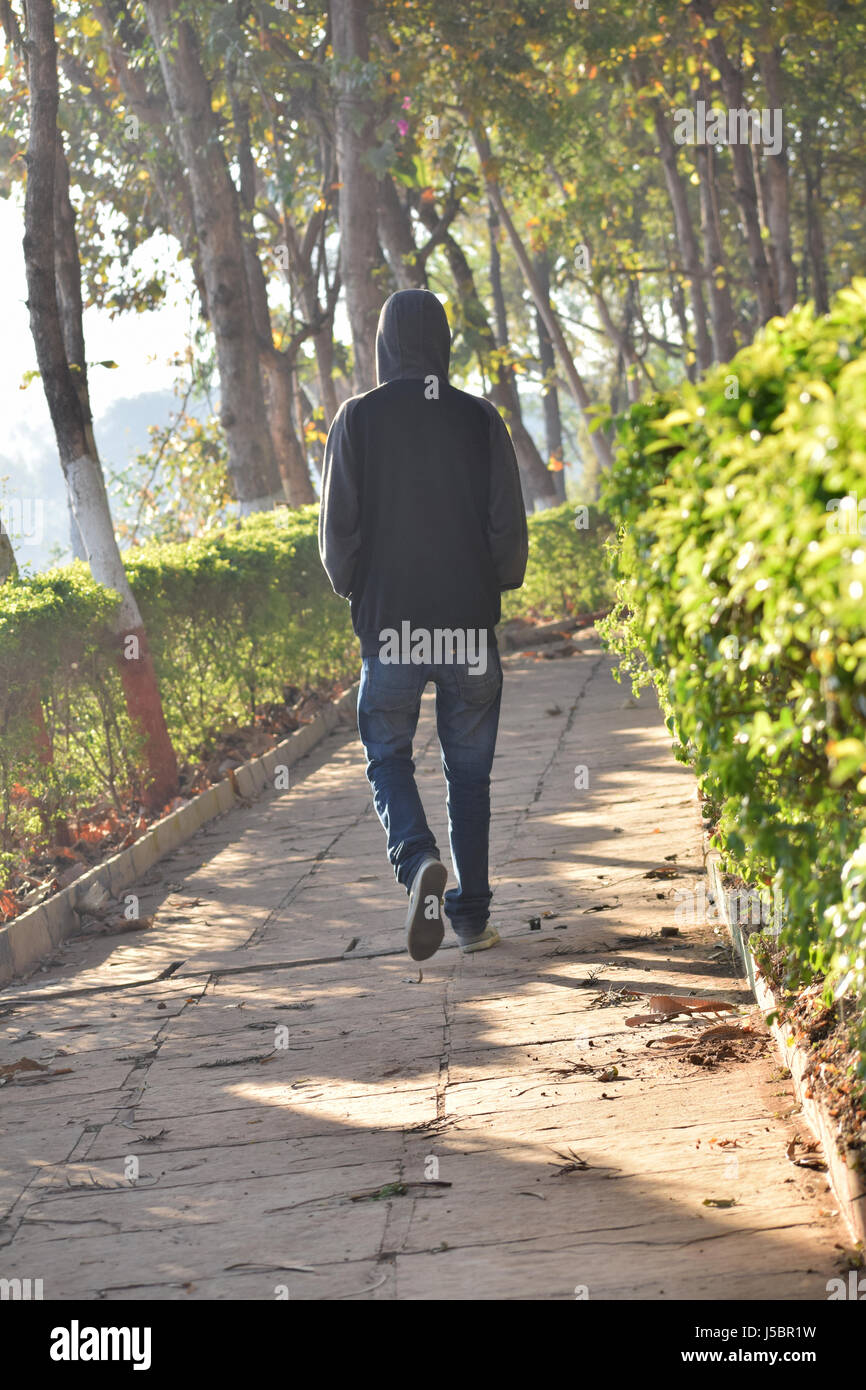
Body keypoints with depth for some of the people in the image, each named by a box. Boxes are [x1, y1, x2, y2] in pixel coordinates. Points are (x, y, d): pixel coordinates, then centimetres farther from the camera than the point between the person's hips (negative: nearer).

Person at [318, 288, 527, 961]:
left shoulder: (358, 418, -3)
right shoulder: (480, 418, -1)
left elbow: (338, 527, -4)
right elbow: (509, 524, -2)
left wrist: (352, 589, 15)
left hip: (389, 624, -1)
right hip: (470, 625, 1)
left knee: (388, 758, 12)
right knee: (469, 771, 12)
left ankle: (419, 861, -16)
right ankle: (473, 915, 14)